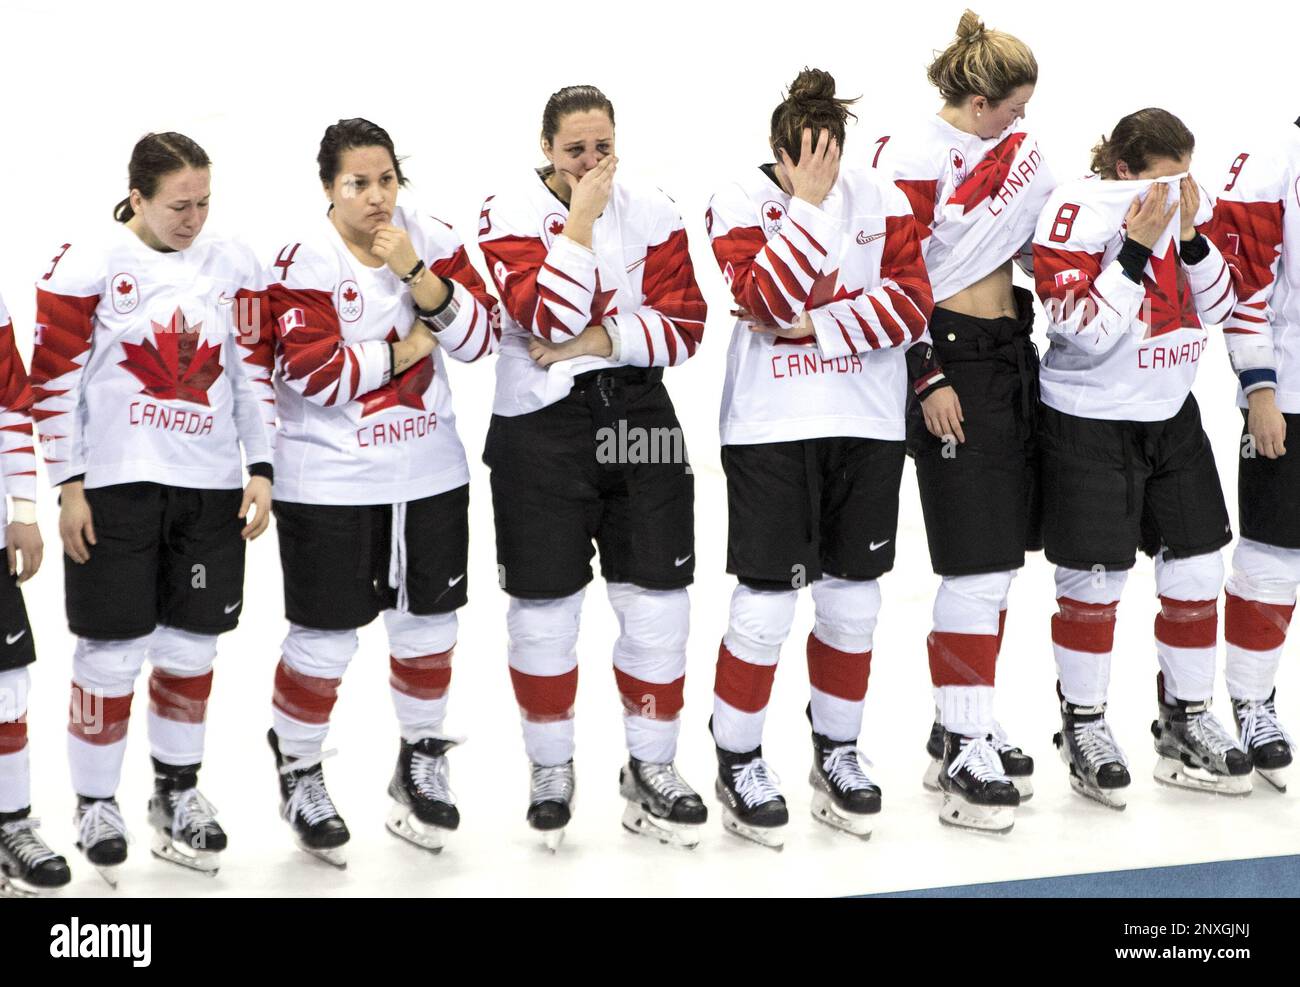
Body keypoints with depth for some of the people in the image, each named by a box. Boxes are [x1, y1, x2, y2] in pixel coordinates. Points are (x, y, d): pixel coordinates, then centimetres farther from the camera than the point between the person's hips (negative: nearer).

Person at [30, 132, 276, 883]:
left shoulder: (234, 264, 5)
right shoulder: (87, 266, -8)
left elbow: (255, 369, 9)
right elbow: (56, 379, -7)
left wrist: (262, 470, 4)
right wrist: (69, 486, -9)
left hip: (210, 488, 4)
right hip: (115, 485, -4)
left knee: (191, 645, 11)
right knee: (114, 652, 0)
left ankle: (178, 792, 28)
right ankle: (96, 805, 15)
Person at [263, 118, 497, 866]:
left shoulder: (434, 241, 0)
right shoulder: (304, 263, -13)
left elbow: (479, 336, -7)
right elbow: (313, 374, -20)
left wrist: (416, 276, -20)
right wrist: (403, 351, -11)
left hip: (430, 471, 5)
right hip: (328, 481, -5)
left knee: (428, 622, 14)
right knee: (325, 640, 0)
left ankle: (422, 762, 33)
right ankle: (299, 771, 21)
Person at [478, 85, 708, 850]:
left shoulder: (653, 214, 2)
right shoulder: (511, 215, -7)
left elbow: (684, 323, -2)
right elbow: (547, 316, -20)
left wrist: (603, 340, -14)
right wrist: (580, 218, -20)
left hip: (639, 413, 3)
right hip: (539, 422, -3)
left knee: (658, 599, 4)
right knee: (546, 605, 4)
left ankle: (652, 768, 18)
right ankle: (552, 770, 21)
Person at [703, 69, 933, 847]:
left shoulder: (881, 200, 2)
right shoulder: (741, 204, -6)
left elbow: (914, 303, -6)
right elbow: (766, 302, -20)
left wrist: (818, 327, -15)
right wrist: (806, 203, -20)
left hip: (869, 426, 3)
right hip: (771, 429, -3)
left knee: (853, 598, 10)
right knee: (767, 601, -4)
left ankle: (838, 753, 26)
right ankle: (739, 764, 13)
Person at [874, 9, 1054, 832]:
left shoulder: (1018, 146, 10)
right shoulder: (914, 157, -13)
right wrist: (929, 381, -15)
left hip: (1014, 354, 8)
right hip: (953, 362, -8)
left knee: (999, 560, 11)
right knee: (979, 566, -8)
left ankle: (961, 726, 21)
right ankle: (964, 753, -1)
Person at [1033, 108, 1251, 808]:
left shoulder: (1185, 202, 2)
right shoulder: (1077, 212, -17)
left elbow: (1216, 308, 4)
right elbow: (1086, 330, -23)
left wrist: (1192, 237, -12)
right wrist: (1138, 247, -26)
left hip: (1170, 415, 6)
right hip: (1090, 424, -6)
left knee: (1197, 571, 6)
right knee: (1094, 582, 0)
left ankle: (1185, 724, 20)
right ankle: (1083, 729, 16)